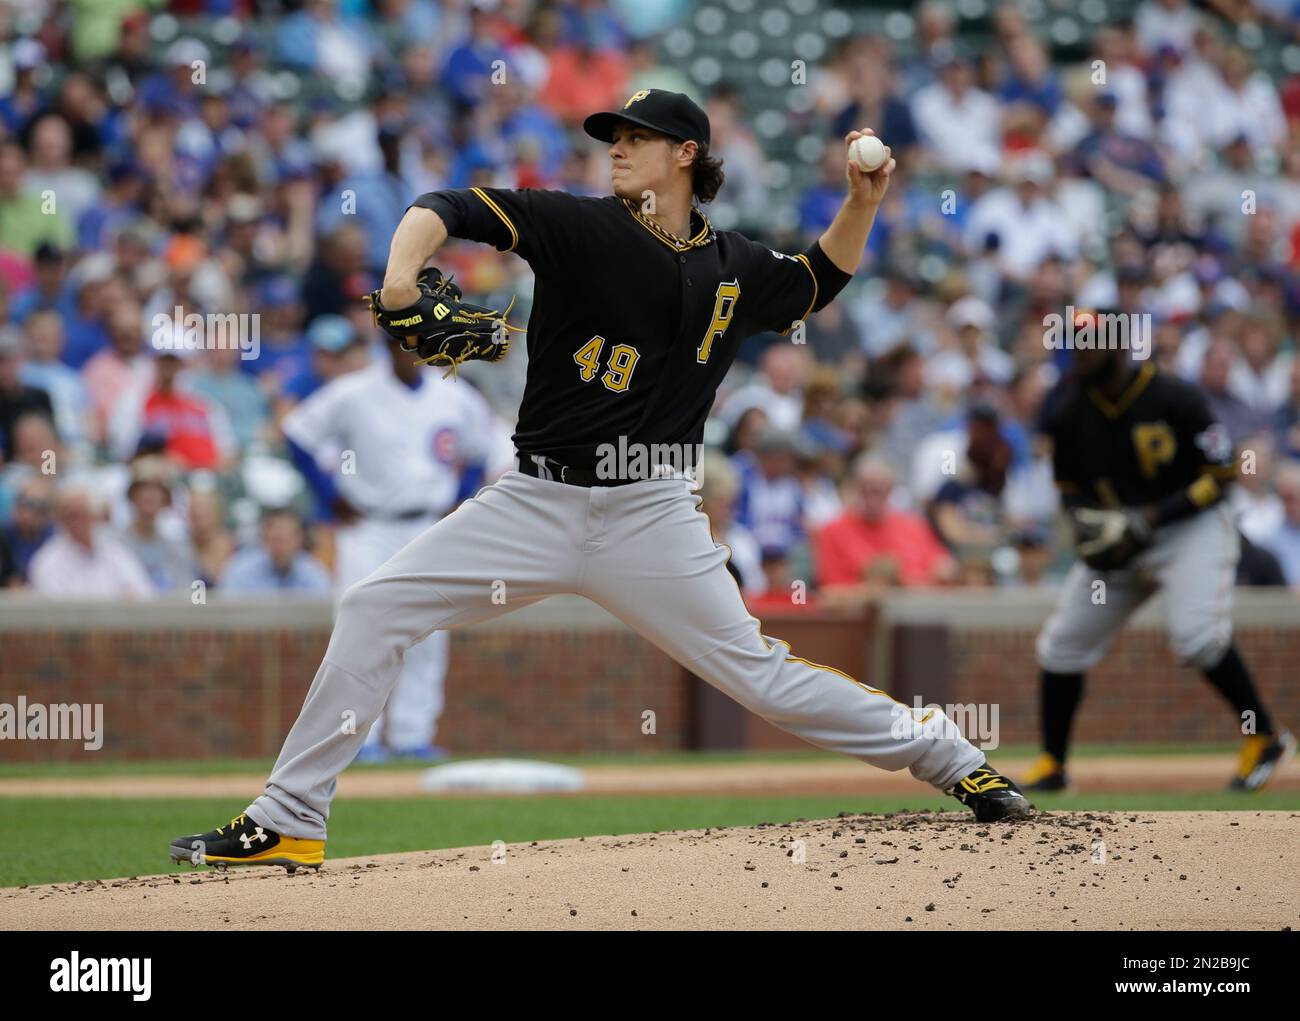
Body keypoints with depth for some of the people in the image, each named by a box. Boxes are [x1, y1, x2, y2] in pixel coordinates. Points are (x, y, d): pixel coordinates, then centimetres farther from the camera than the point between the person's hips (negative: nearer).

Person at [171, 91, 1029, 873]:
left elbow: (817, 284, 28)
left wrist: (864, 202, 12)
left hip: (651, 516, 0)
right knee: (376, 610, -10)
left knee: (757, 673, -3)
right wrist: (403, 281, -34)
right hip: (538, 507, 0)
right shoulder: (583, 227, -3)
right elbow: (448, 210, -14)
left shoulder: (733, 267, 6)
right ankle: (288, 825, -5)